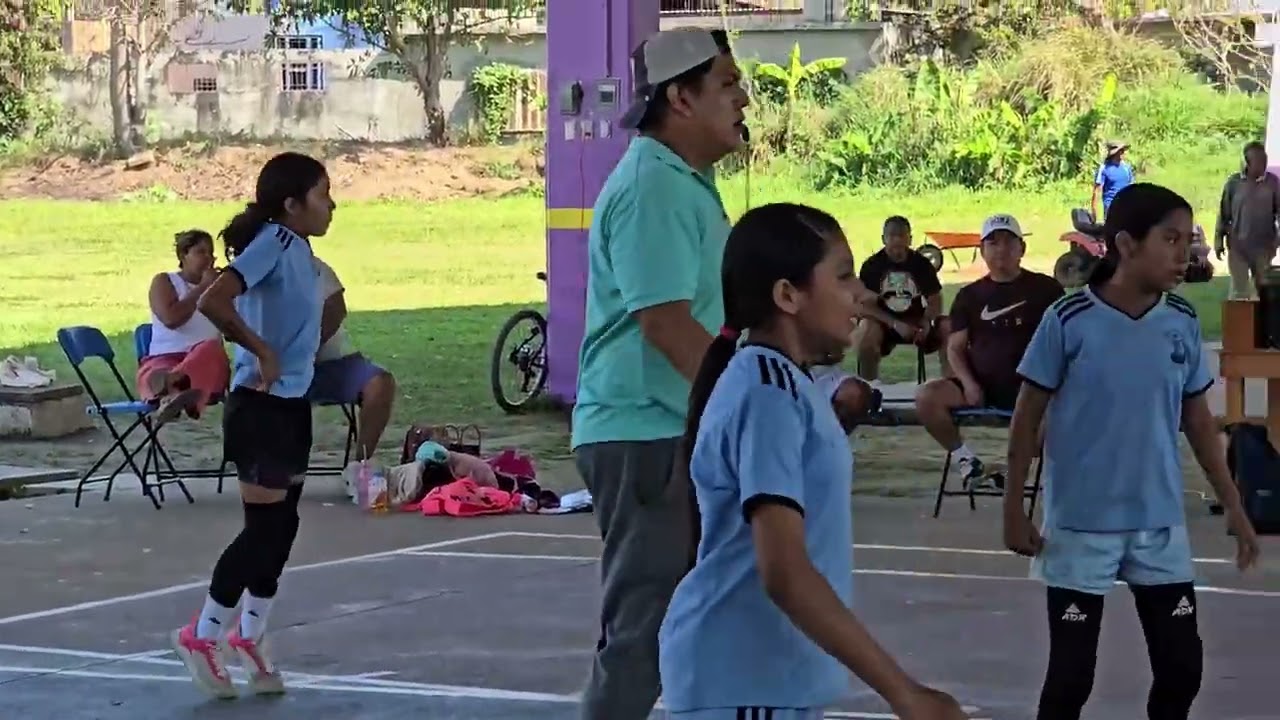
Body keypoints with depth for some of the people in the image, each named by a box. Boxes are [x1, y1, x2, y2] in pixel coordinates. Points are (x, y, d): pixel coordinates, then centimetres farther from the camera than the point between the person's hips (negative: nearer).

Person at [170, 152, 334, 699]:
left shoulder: (296, 246, 9)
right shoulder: (273, 243, -18)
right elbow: (214, 302, -29)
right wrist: (262, 351, -23)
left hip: (292, 403, 9)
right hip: (262, 407, -9)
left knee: (282, 526, 13)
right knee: (264, 529, -3)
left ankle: (249, 638, 23)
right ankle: (203, 635, 8)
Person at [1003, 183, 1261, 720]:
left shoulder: (1183, 323, -1)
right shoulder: (1069, 321, -13)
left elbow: (1198, 421, 9)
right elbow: (1028, 419, -5)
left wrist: (1233, 507, 9)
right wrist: (1014, 509, -5)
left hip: (1160, 524, 4)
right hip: (1081, 524, -4)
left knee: (1182, 664, 6)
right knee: (1071, 672, 3)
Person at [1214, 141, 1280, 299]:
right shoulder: (1234, 182, -5)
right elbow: (1224, 213, 1)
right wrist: (1219, 240, 1)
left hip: (1263, 245, 1)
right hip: (1238, 245, -1)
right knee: (1239, 290, 1)